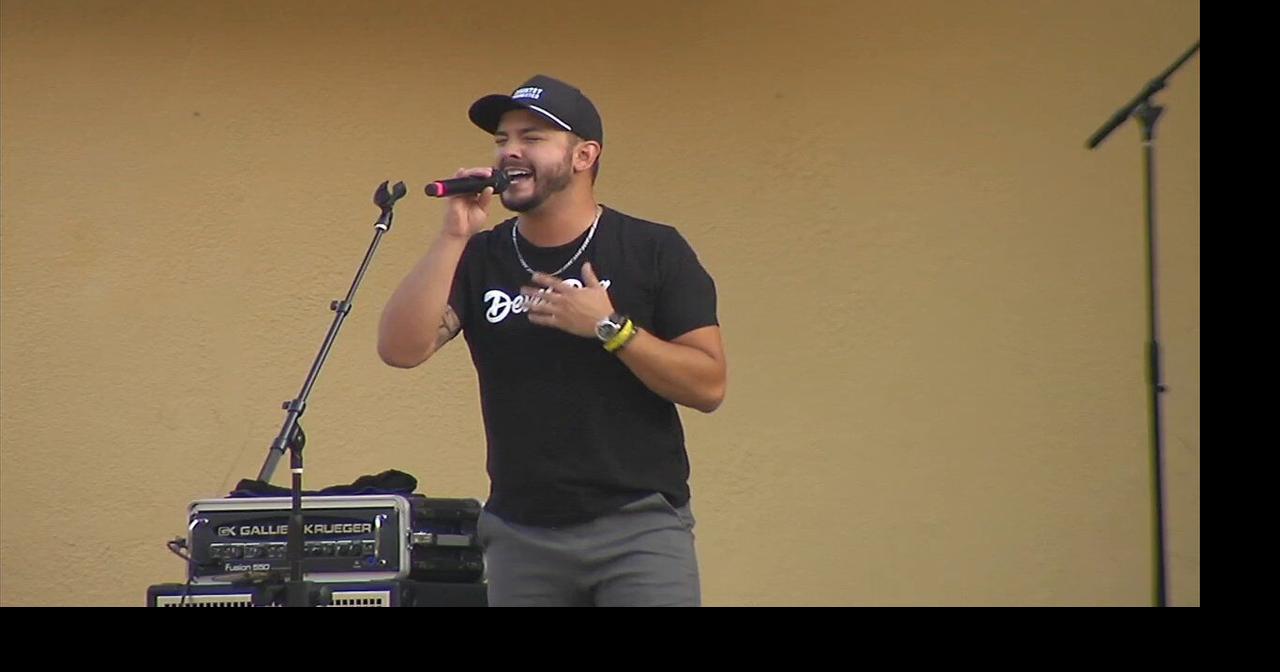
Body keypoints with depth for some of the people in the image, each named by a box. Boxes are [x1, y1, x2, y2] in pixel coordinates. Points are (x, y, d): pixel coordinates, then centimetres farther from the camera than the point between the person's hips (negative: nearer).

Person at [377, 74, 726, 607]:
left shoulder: (654, 252, -1)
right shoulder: (479, 258, 7)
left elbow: (708, 386, -7)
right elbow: (400, 349, -8)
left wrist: (609, 327, -16)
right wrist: (453, 236, -13)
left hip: (638, 526, -3)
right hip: (521, 536, 3)